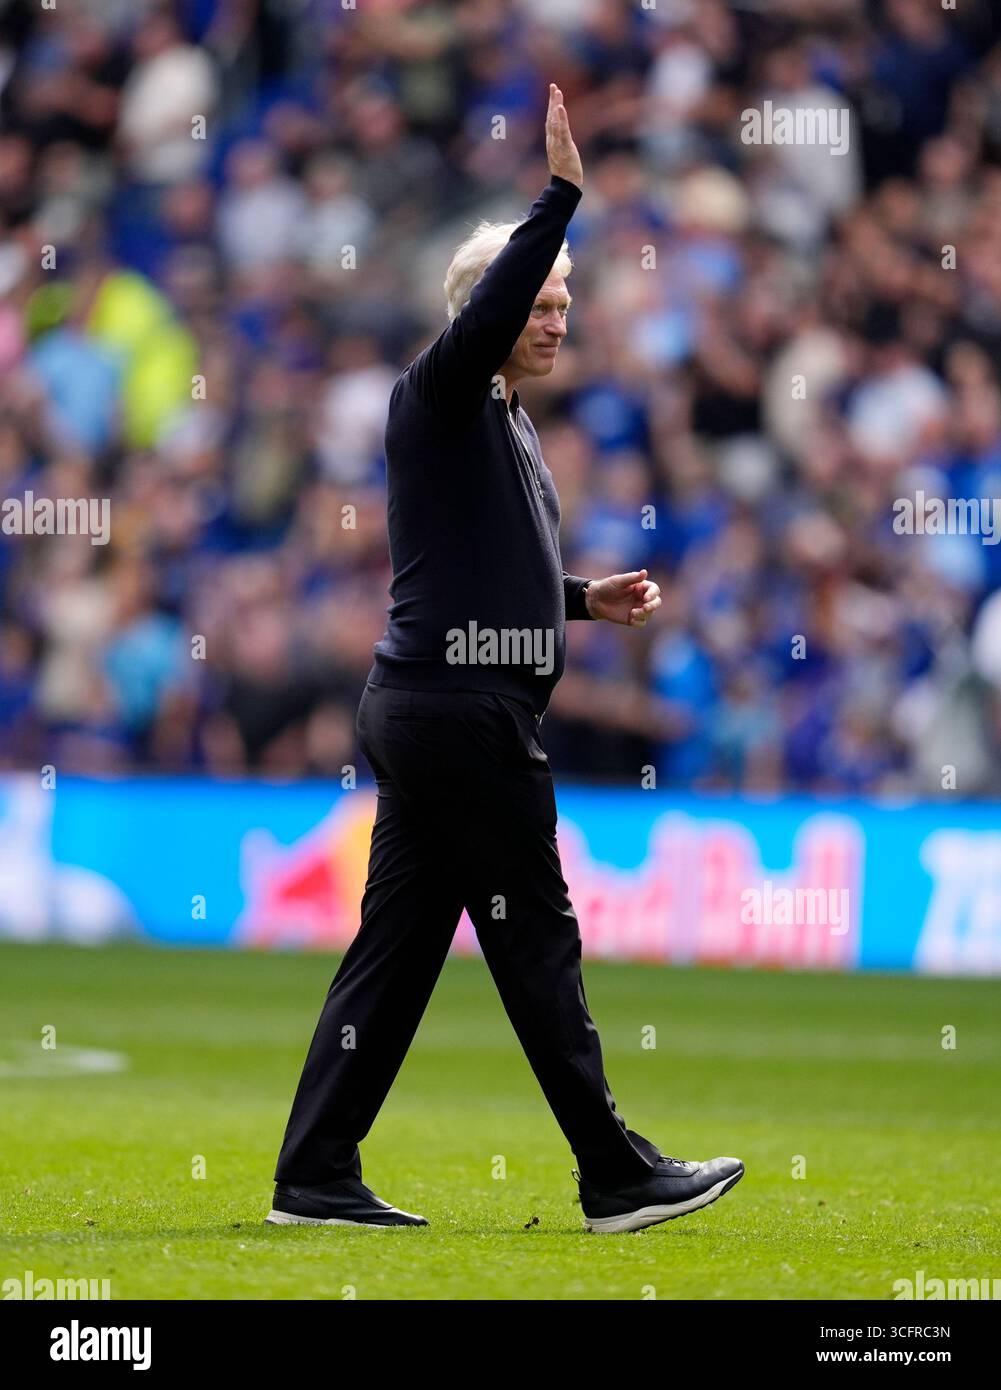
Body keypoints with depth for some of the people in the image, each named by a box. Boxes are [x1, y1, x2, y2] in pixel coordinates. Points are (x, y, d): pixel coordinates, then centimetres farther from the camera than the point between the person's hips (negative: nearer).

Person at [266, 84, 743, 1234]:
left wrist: (583, 599, 16)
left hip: (428, 710, 10)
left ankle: (316, 1179, 7)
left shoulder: (502, 421, 21)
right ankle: (618, 1178, -1)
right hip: (459, 709, -10)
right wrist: (561, 195, -33)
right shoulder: (438, 398, -7)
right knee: (535, 938, -5)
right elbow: (485, 314, -28)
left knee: (396, 944, 7)